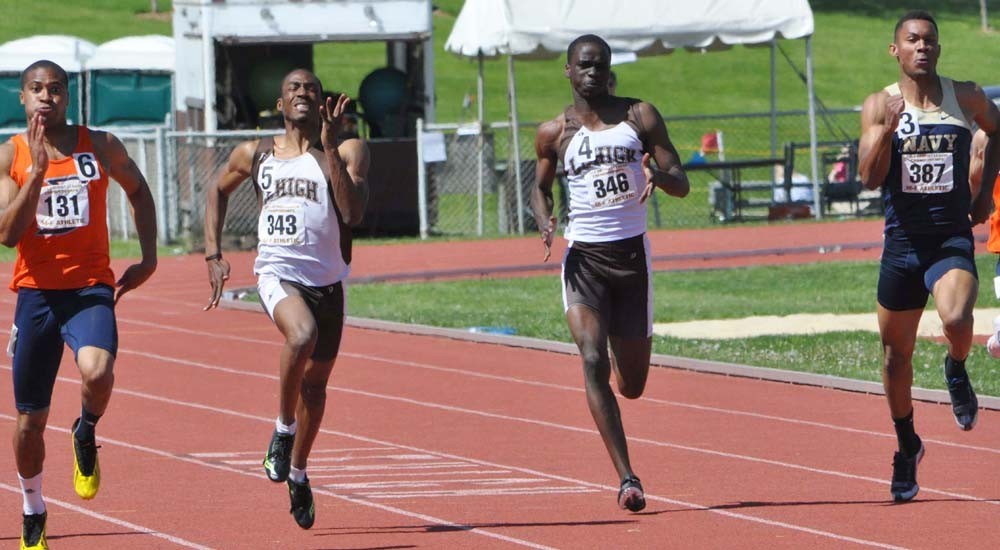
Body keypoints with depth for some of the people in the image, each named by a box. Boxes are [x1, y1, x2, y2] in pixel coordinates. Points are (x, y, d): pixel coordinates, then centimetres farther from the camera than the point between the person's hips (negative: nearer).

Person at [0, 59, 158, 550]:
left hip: (90, 288, -1)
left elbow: (138, 191, 20)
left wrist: (148, 258, 10)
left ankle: (86, 433, 2)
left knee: (97, 372, -32)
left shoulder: (100, 147, 2)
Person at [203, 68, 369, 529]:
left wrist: (330, 149, -18)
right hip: (277, 273, -2)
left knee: (316, 383, 12)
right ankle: (284, 427, -12)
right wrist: (213, 254, 15)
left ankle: (297, 473, 35)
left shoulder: (346, 153, 0)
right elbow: (218, 190, 25)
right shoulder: (255, 155, 7)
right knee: (302, 335, -34)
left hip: (327, 279, 2)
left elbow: (353, 213, -15)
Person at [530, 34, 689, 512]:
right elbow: (540, 186, 18)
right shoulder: (554, 132, 3)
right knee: (593, 361, -21)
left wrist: (659, 175, -22)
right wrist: (544, 220, -4)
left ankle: (621, 342, 50)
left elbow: (682, 184, 2)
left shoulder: (639, 116, 2)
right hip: (583, 256, -1)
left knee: (632, 384, 10)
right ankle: (626, 477, -20)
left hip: (632, 253, 1)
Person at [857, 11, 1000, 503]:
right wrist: (888, 129, -25)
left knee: (956, 319, -30)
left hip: (952, 238, -1)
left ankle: (957, 371, 5)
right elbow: (869, 177, -11)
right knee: (896, 354, 11)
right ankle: (906, 448, 32)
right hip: (902, 241, 1)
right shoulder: (879, 106, -2)